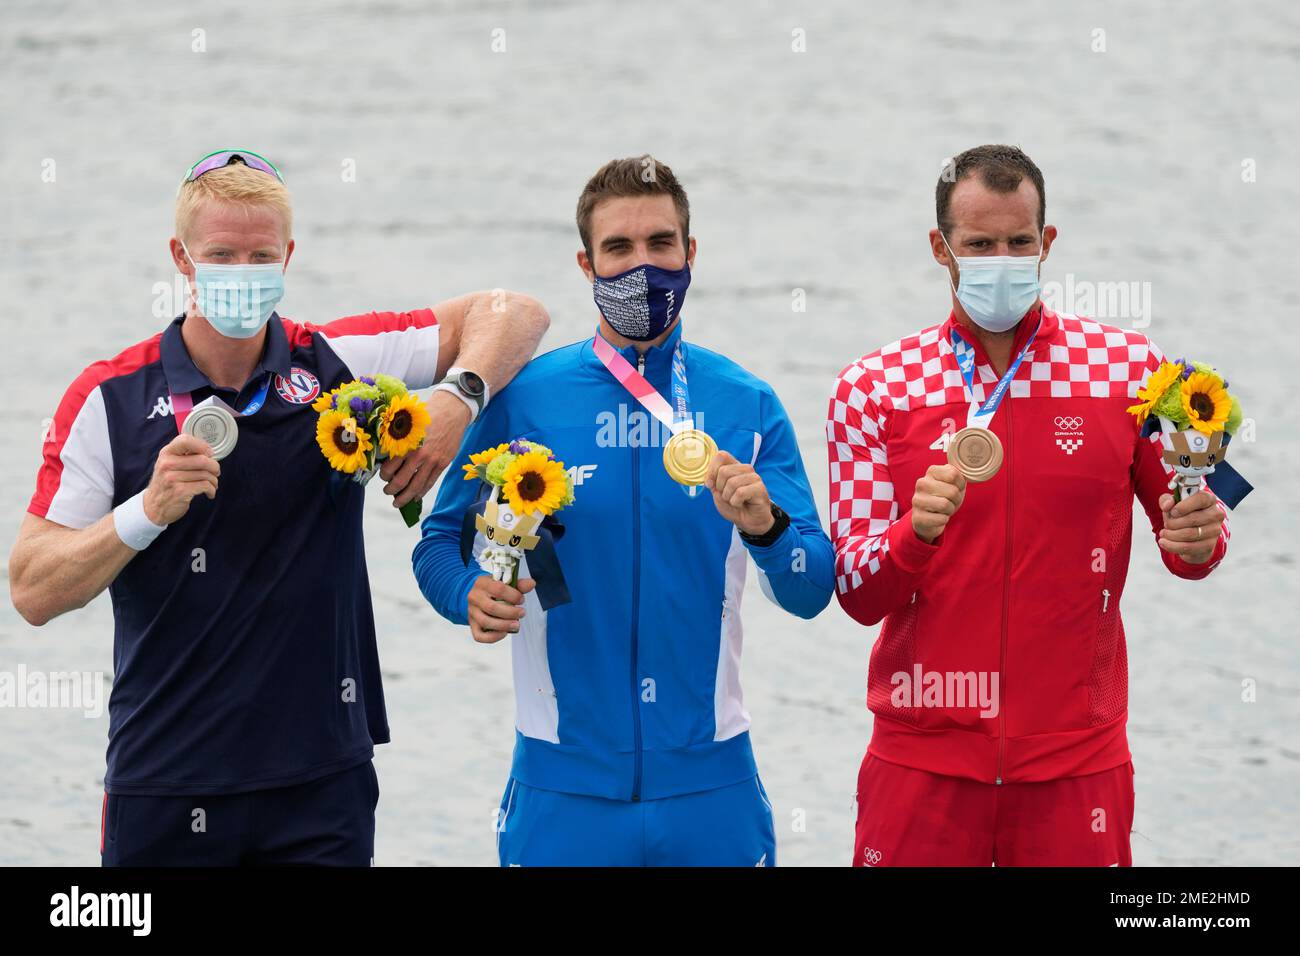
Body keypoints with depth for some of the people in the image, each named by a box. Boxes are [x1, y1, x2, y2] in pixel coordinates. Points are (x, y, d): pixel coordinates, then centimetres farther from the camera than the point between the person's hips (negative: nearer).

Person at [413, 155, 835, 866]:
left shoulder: (747, 406, 2)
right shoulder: (522, 398, -1)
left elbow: (811, 592, -3)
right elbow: (440, 541, 5)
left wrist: (765, 526, -23)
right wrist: (471, 593, -17)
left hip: (708, 782, 1)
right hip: (562, 783, -1)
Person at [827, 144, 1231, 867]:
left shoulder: (1127, 367, 1)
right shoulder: (874, 389, 1)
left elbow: (1187, 535, 9)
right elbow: (857, 596, -2)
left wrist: (1198, 541, -14)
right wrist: (917, 532, -22)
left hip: (1075, 761, 0)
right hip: (922, 761, 0)